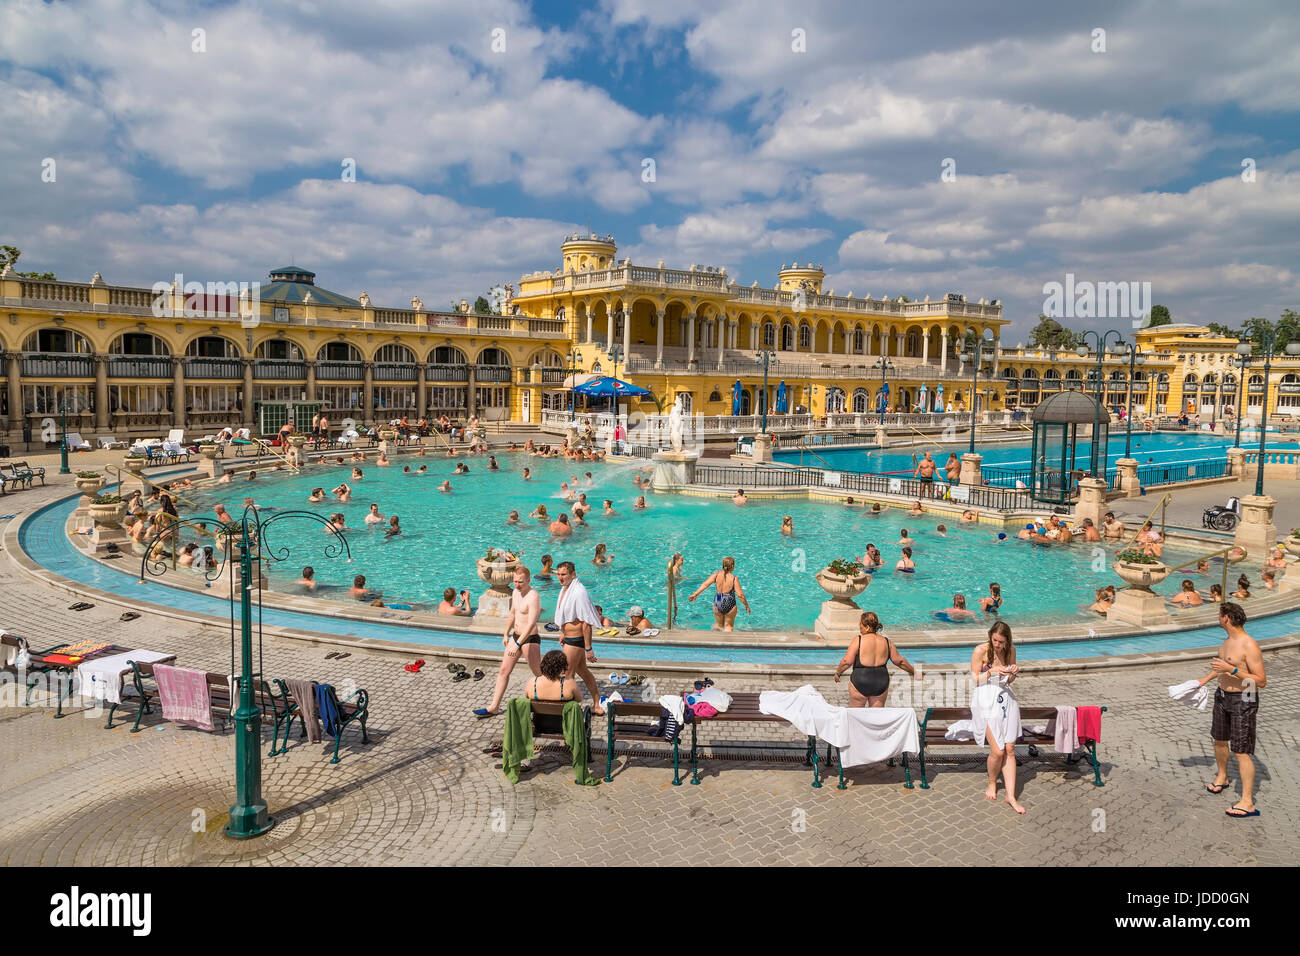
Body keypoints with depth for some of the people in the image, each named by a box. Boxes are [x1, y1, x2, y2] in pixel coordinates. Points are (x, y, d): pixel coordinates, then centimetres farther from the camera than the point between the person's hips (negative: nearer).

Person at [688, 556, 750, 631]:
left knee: (718, 625, 24)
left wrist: (695, 594, -5)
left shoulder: (716, 574, -6)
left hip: (717, 604, 3)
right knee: (729, 626, 16)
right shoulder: (734, 578, -15)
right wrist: (747, 606, -4)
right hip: (729, 605, -3)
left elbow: (705, 584, -10)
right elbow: (740, 595, -15)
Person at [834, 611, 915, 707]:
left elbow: (847, 661, -13)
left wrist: (837, 673, 3)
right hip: (881, 683, 4)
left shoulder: (858, 640, -11)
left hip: (860, 682, -4)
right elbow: (900, 661, 11)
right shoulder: (886, 642, 3)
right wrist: (913, 671, 25)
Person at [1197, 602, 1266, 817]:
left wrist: (1232, 670, -31)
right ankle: (1222, 777, 44)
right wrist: (1206, 679, 31)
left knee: (1241, 751, -6)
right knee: (1219, 739, 22)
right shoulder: (1227, 641, 4)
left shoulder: (1249, 646, -24)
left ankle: (1247, 803, -1)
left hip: (1243, 701, -9)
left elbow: (1261, 681, -25)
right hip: (1223, 696, 9)